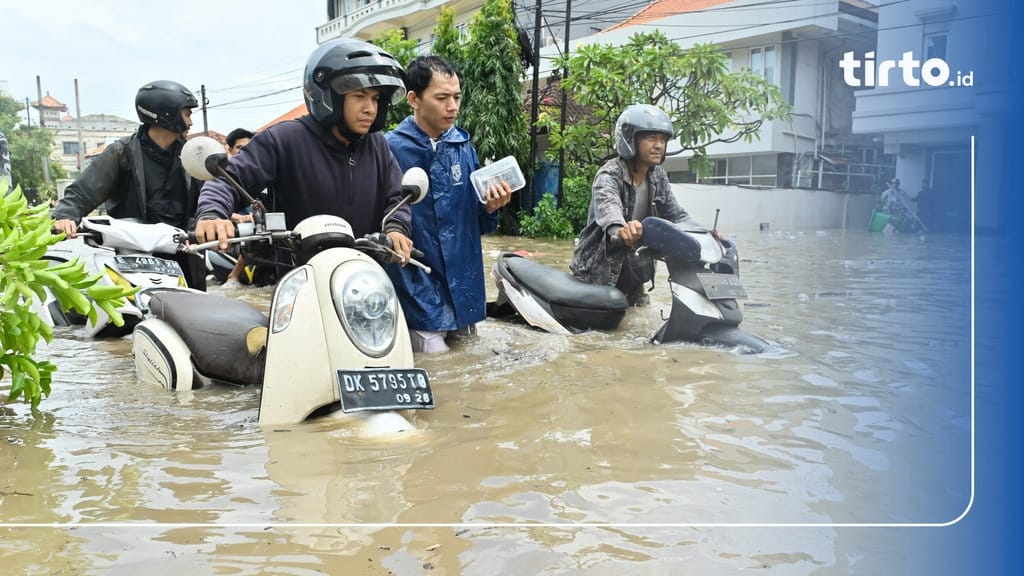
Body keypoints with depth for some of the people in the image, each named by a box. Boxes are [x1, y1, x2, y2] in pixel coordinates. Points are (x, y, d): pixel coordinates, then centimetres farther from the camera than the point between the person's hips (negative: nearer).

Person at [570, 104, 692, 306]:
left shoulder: (659, 177, 4)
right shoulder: (610, 175, -19)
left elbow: (675, 213, 9)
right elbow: (607, 205, -41)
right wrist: (620, 227, -64)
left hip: (635, 270, 7)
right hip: (600, 271, -7)